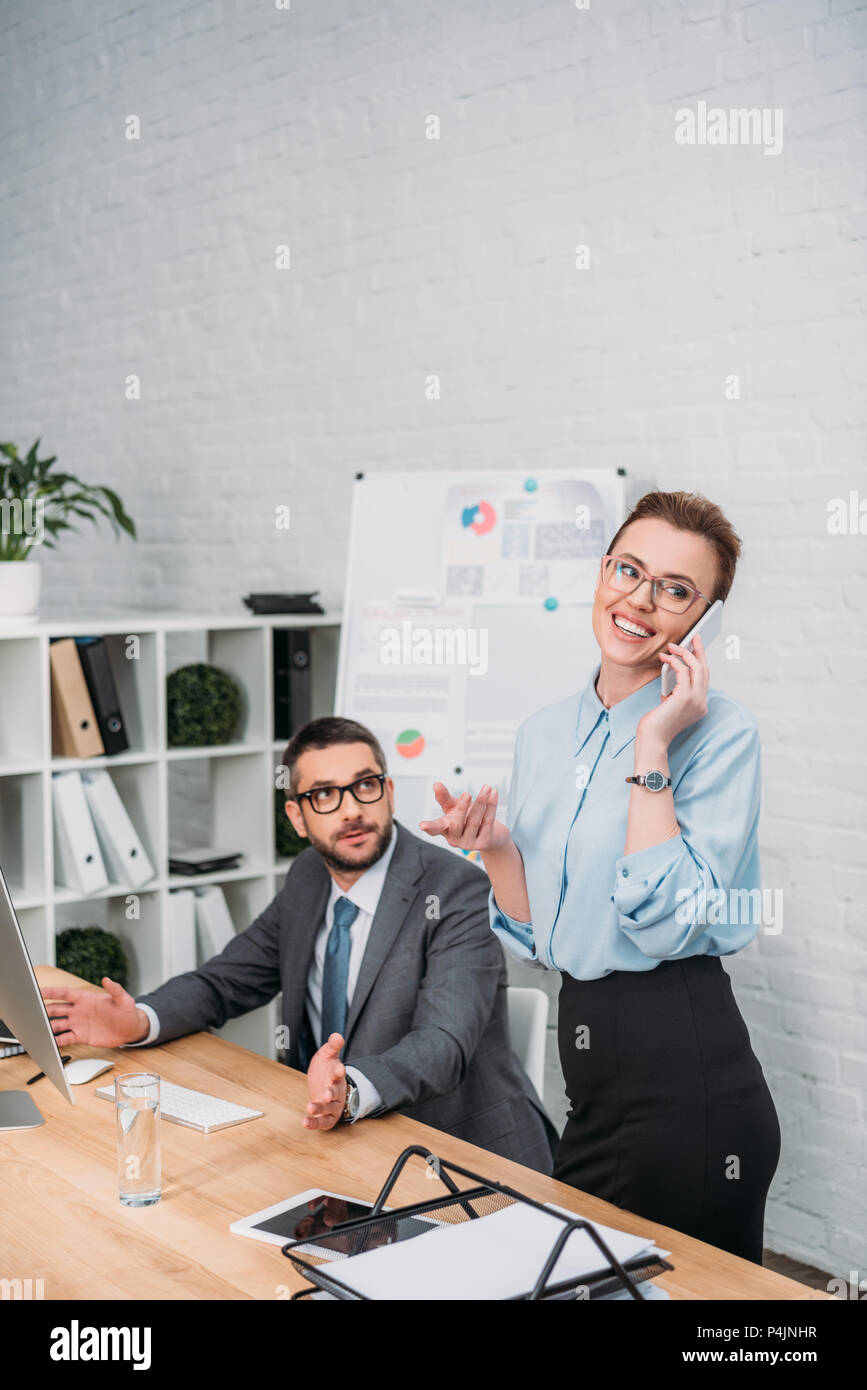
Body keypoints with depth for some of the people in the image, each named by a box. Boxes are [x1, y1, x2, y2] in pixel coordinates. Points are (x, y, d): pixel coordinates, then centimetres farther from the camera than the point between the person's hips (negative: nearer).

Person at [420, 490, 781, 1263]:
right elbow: (539, 936, 10)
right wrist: (496, 850, -8)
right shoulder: (545, 733, 6)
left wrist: (653, 749, -22)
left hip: (685, 1077, -6)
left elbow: (666, 924, -25)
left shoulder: (720, 733, -13)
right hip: (589, 1052, 7)